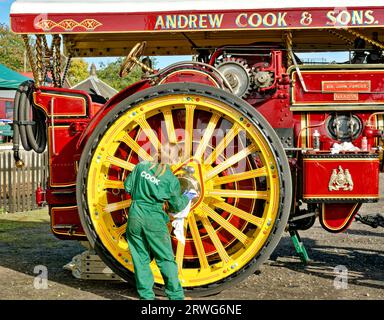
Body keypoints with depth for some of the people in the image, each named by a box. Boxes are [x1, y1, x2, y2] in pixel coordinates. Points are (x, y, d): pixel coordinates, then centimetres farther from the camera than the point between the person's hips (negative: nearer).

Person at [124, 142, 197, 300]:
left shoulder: (142, 166, 1)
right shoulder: (171, 179, -6)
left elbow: (127, 186, 6)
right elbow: (176, 206, 3)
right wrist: (186, 198, 21)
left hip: (135, 216, 3)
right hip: (154, 219, -3)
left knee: (140, 258, 12)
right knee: (166, 258, 8)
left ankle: (146, 295, 17)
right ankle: (176, 295, 13)